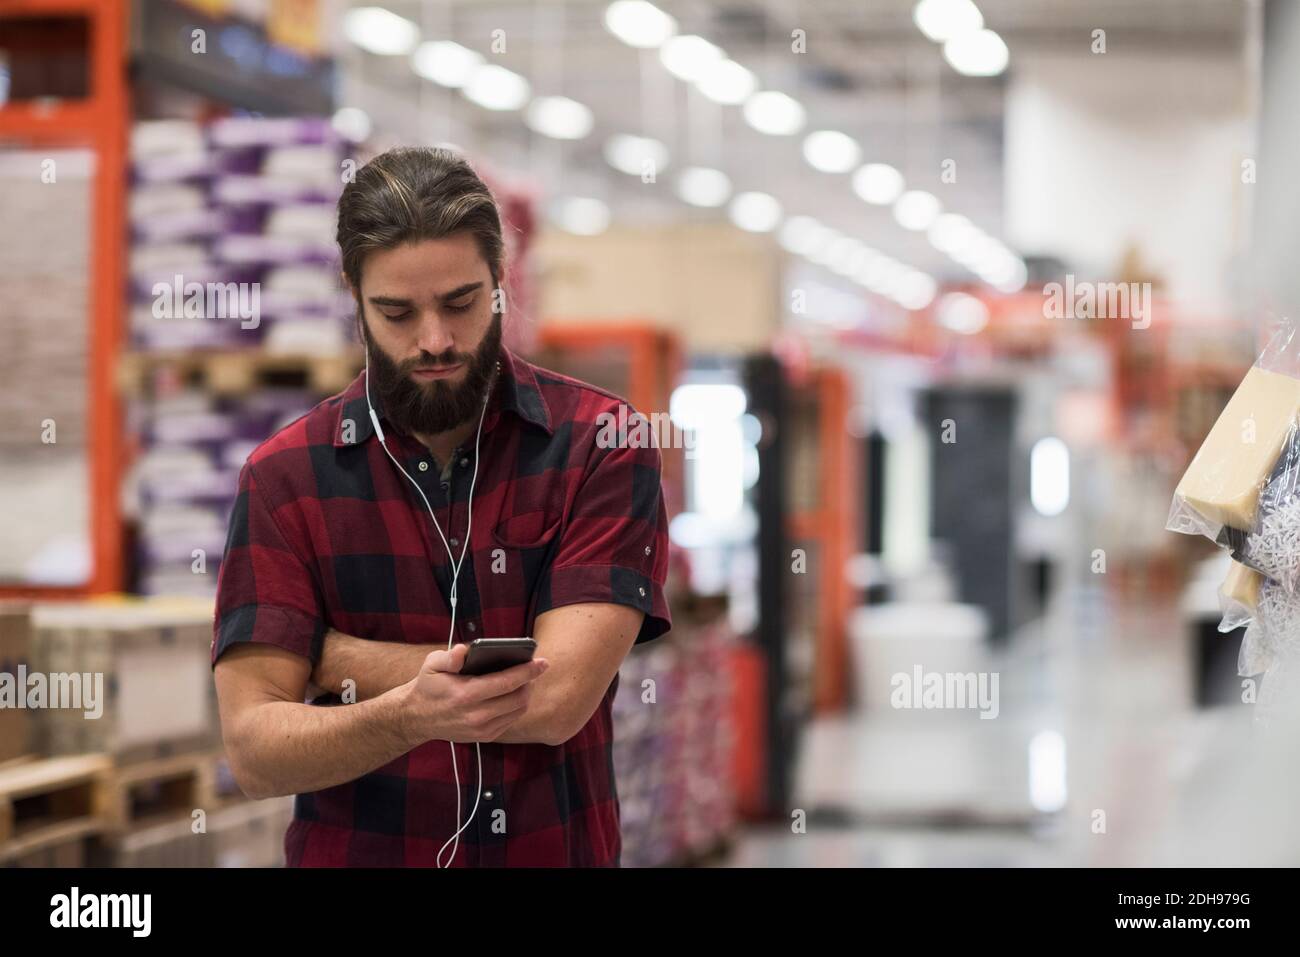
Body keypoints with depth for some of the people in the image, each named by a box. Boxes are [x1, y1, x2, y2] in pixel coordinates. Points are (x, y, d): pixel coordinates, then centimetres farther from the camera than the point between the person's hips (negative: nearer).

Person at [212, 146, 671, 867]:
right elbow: (251, 752, -8)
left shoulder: (600, 444, -4)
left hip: (560, 853, 0)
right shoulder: (284, 477, -1)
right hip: (353, 854, 0)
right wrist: (408, 714, -25)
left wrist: (337, 658, -8)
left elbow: (555, 700, -13)